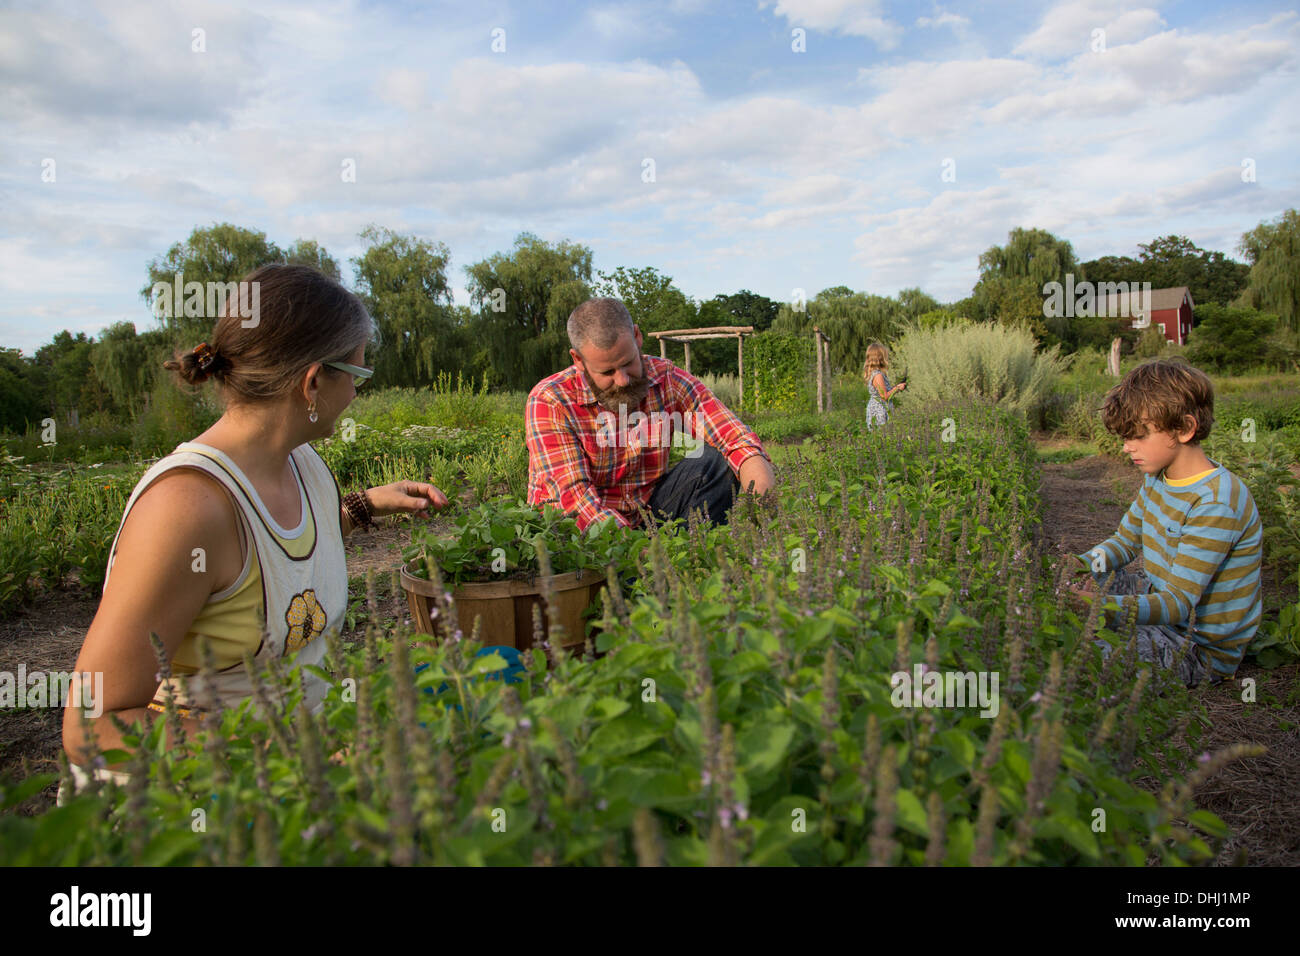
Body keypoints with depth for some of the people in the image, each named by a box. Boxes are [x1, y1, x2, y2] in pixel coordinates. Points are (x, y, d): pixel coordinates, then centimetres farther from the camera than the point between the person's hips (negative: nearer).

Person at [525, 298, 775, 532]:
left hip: (647, 513, 3)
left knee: (717, 463, -17)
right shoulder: (548, 401, -17)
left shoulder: (667, 379, -6)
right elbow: (571, 491, -25)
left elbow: (733, 435, -15)